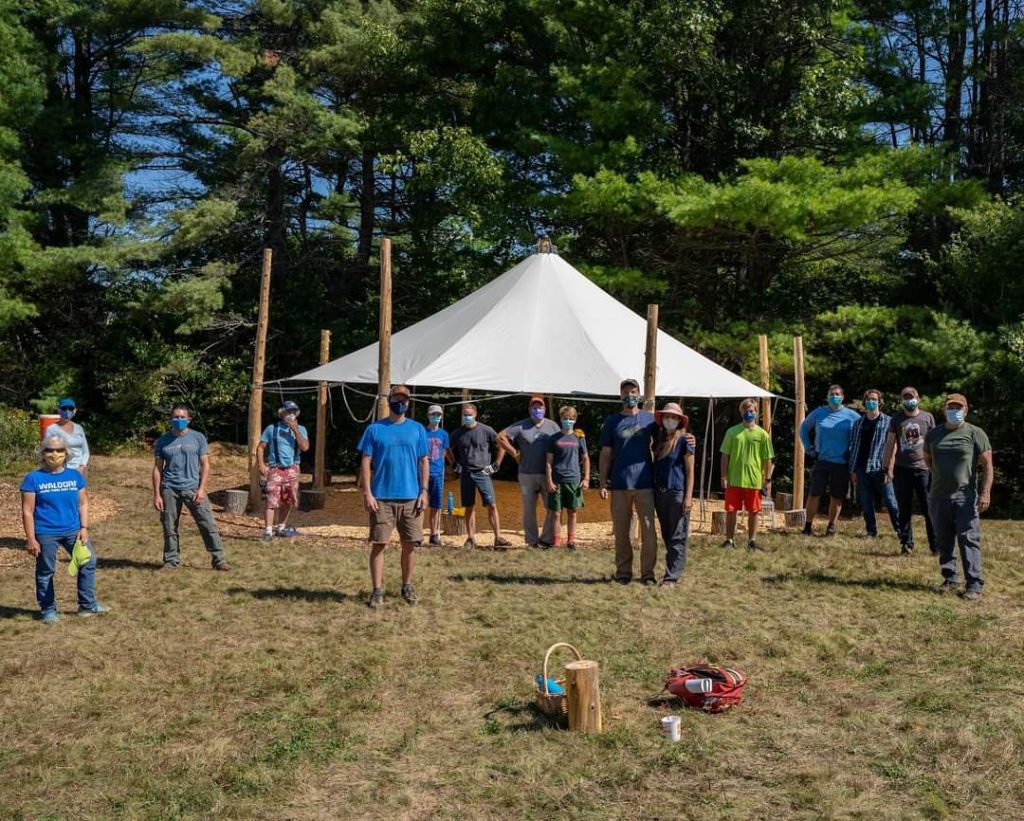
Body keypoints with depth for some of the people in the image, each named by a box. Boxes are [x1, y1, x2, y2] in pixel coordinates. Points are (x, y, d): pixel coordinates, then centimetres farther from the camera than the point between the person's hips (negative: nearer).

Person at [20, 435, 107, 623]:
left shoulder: (75, 476, 4)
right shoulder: (33, 479, -6)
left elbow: (83, 503, 8)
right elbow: (27, 511, -6)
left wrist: (84, 528, -2)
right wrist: (30, 539, -9)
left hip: (73, 530, 3)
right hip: (45, 534, -3)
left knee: (88, 563, 5)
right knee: (45, 572, 8)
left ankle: (88, 605, 18)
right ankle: (48, 610, 23)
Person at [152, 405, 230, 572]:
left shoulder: (198, 438, 5)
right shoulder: (163, 441, 8)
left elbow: (205, 465, 3)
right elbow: (157, 469, 8)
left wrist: (201, 489, -8)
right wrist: (156, 495, 1)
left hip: (193, 488, -1)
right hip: (169, 489, 1)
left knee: (208, 524, -5)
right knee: (170, 528, 5)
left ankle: (218, 559, 0)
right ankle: (171, 561, 17)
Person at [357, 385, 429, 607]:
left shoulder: (417, 429, 8)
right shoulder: (375, 429, 3)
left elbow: (424, 462, 9)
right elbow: (366, 462, 1)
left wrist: (424, 491, 0)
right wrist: (367, 493, -8)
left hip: (411, 497, 2)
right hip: (381, 497, -2)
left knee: (410, 544, 7)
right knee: (379, 544, -1)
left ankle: (407, 586, 21)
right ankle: (377, 590, 5)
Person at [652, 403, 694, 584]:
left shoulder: (684, 440, -4)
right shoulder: (659, 439, 12)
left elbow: (690, 471, -5)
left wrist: (688, 497, -12)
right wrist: (652, 492, 9)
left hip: (677, 494, -7)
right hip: (660, 493, 7)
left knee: (677, 537, -3)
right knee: (666, 535, 11)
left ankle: (672, 576, -4)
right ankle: (677, 569, 20)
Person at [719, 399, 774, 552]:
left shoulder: (762, 434, 1)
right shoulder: (732, 432, 2)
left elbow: (768, 459, 3)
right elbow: (725, 456, 4)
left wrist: (768, 480, 0)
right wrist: (724, 477, -1)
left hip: (754, 480, 0)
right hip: (734, 480, 0)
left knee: (754, 512, 8)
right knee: (731, 511, 5)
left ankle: (752, 540, 21)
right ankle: (729, 540, 16)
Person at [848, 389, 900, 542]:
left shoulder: (888, 422, 2)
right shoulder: (858, 423, 13)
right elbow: (853, 447, 14)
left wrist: (890, 468, -12)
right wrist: (852, 470, 9)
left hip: (880, 468, -4)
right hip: (862, 469, 4)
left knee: (891, 501, -5)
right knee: (866, 503, 7)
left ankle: (900, 530, 3)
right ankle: (871, 531, 16)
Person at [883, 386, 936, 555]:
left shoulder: (927, 417, 5)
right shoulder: (896, 418, 8)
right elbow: (890, 443, 10)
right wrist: (885, 466, 5)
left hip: (923, 468, -2)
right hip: (902, 469, 2)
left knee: (929, 508, -4)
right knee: (904, 509, 6)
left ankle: (935, 545, 0)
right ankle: (906, 544, 13)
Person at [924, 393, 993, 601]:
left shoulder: (975, 433, -2)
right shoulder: (933, 434, 11)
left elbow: (987, 464, -5)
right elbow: (927, 459, 26)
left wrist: (985, 493, -13)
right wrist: (940, 475, 12)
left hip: (965, 496, -4)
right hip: (938, 496, 5)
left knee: (969, 540, -7)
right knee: (943, 541, 10)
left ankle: (974, 584, -5)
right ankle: (950, 579, 21)